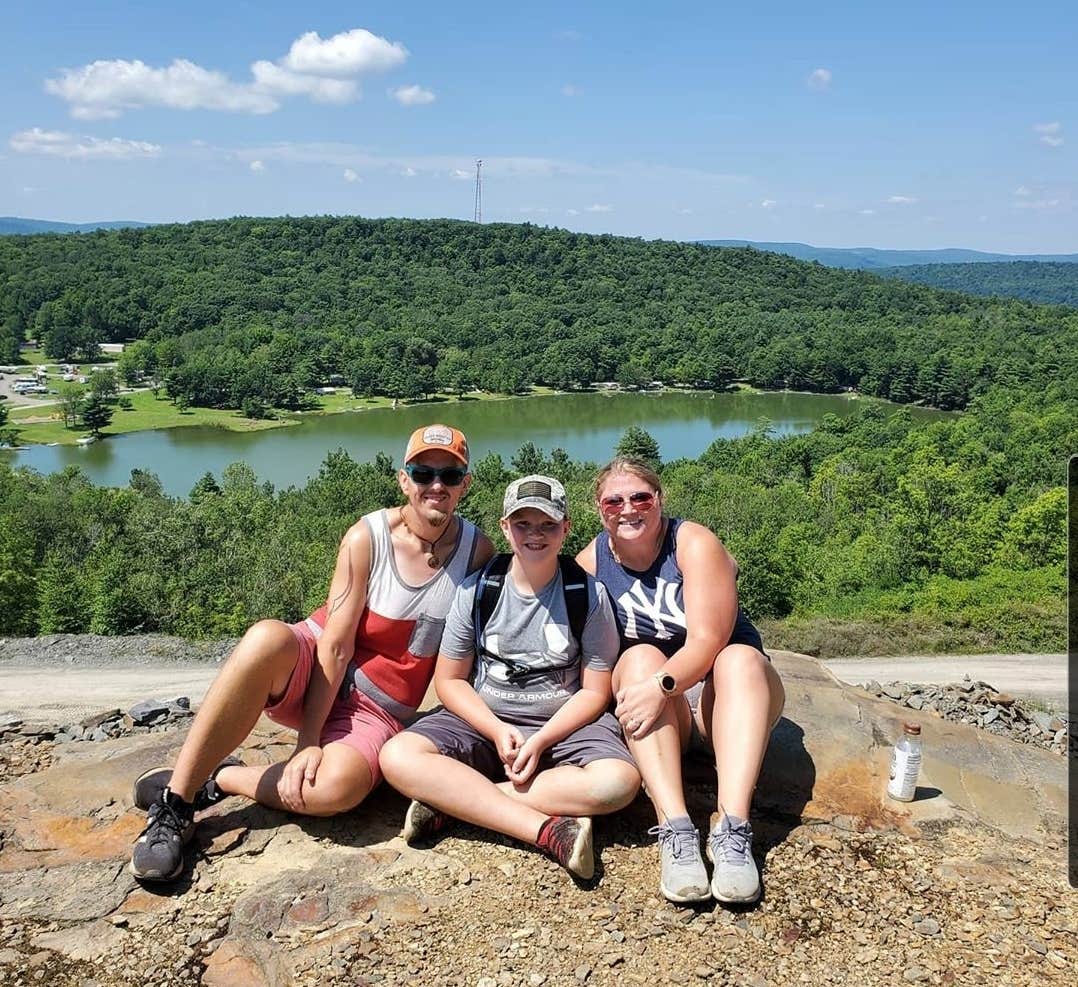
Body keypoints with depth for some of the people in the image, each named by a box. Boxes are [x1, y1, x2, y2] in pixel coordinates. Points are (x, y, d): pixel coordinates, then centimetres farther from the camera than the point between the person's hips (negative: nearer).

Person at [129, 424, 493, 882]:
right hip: (315, 673, 0)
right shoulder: (368, 537, -10)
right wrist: (308, 740, -20)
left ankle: (221, 779, -8)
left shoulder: (478, 551, -4)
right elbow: (336, 644, -15)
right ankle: (174, 800, -26)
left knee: (335, 789, -35)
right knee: (268, 637, -37)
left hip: (379, 710, 1)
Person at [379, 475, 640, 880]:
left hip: (564, 726, -1)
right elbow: (449, 680, 2)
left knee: (619, 782, -33)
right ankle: (550, 830, -32)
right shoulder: (477, 590, 0)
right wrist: (498, 732, -15)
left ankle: (452, 800, -25)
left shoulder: (589, 595, -3)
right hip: (483, 721, 1)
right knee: (398, 756, -27)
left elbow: (595, 692, -2)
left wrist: (540, 742, -17)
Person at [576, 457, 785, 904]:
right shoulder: (591, 561, -4)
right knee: (640, 656, -28)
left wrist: (662, 686, -39)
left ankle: (732, 830, -44)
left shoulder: (694, 543, -13)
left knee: (742, 658, -31)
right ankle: (675, 830, -41)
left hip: (722, 692, -1)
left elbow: (707, 641, -23)